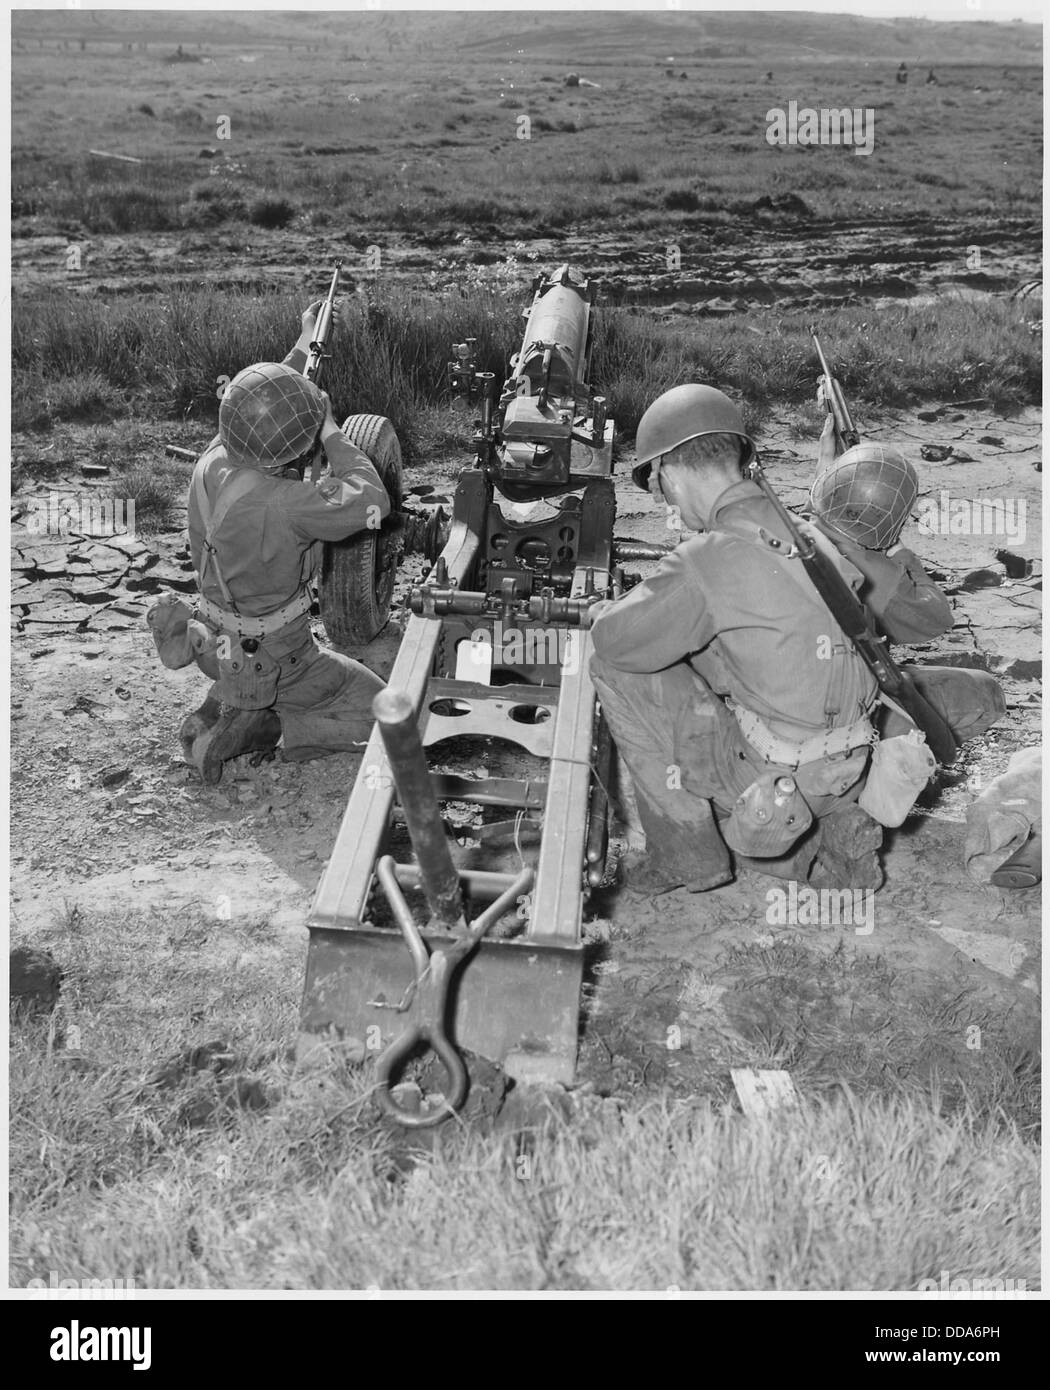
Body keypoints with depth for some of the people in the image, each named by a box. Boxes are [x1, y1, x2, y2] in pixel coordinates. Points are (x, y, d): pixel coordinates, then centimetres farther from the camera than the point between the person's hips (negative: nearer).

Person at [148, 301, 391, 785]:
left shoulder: (215, 458, -12)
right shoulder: (280, 503, -36)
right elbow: (371, 501, -28)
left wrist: (305, 345, 15)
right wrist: (331, 431, -17)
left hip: (216, 642, 8)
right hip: (267, 662, -8)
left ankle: (217, 711, 15)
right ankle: (250, 730, -4)